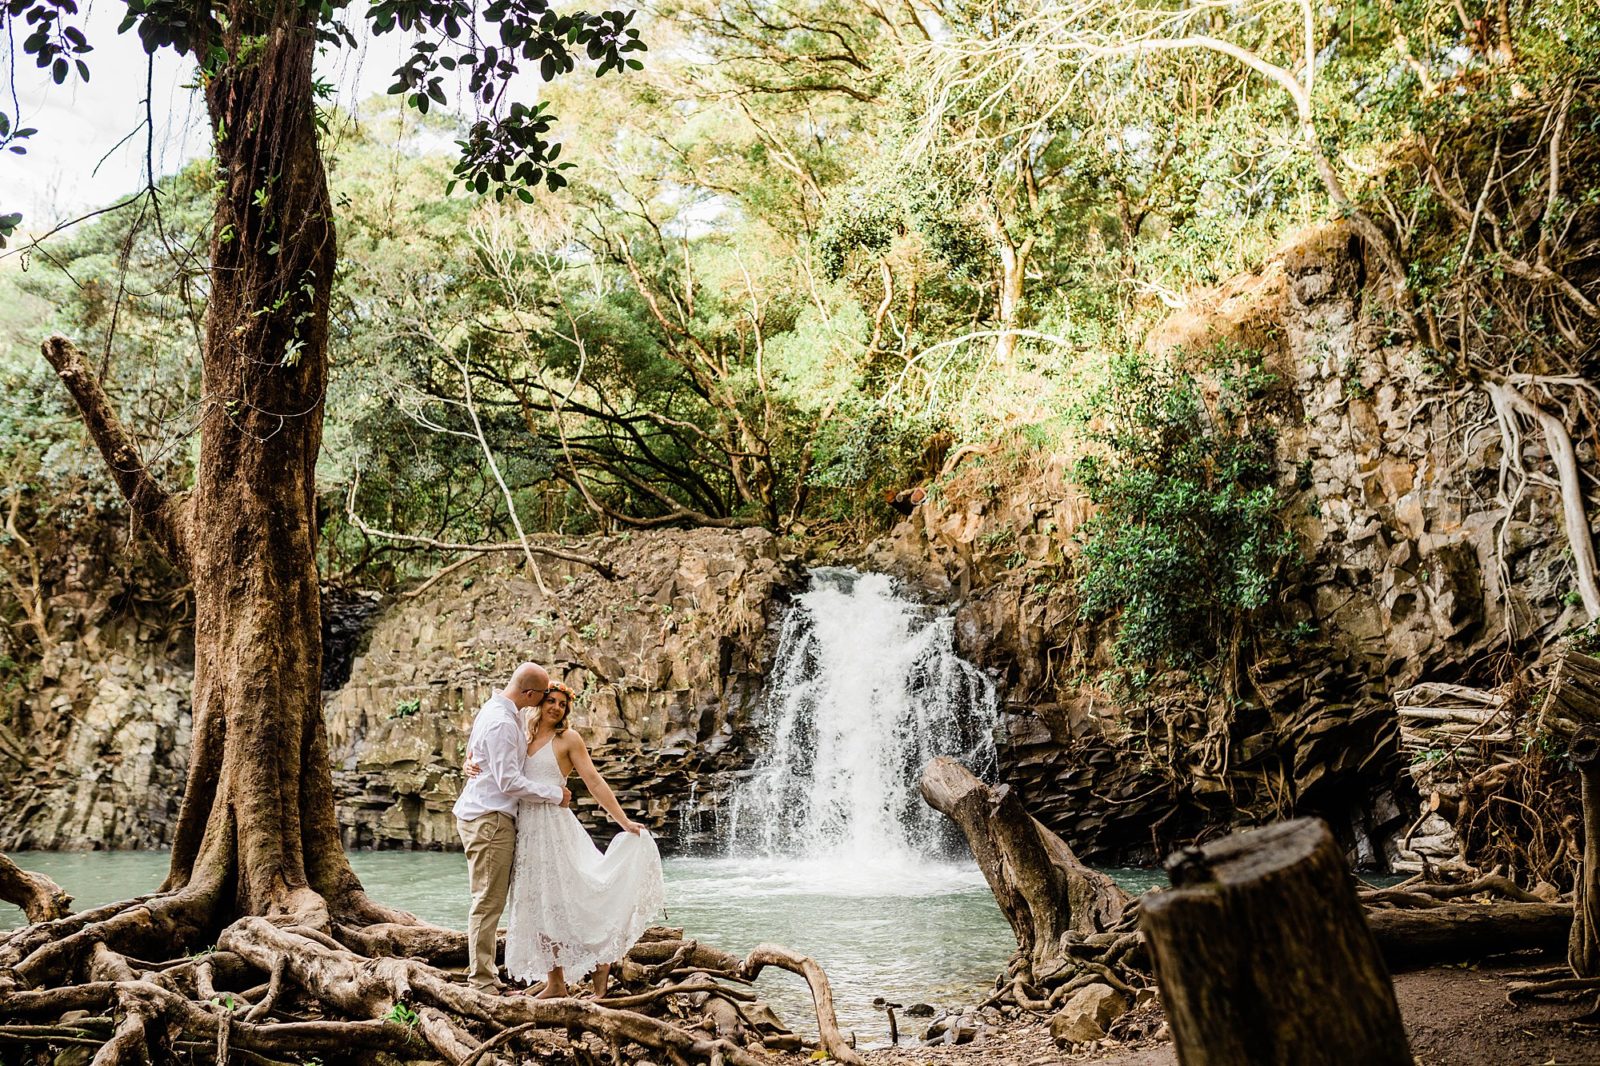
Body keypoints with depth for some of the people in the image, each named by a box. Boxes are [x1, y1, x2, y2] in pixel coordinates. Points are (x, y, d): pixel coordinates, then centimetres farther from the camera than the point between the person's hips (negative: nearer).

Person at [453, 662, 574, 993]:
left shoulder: (494, 709, 13)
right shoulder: (502, 723, -19)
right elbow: (510, 782, -20)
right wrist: (555, 794, -11)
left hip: (487, 815, 10)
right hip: (489, 819, -10)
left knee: (489, 901, 13)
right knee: (488, 902, -6)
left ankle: (484, 978, 18)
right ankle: (482, 982, -2)